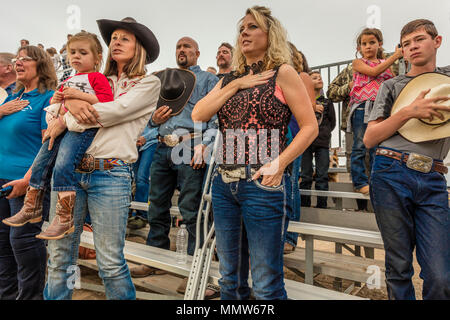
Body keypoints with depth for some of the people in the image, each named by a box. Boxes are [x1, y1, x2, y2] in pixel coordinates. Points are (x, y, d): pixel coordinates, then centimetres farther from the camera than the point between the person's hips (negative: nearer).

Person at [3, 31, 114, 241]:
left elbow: (106, 100, -10)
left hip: (82, 127, -8)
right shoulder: (67, 81, 29)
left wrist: (79, 95, -14)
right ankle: (32, 209, 20)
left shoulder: (96, 78, 6)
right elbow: (54, 106, 37)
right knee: (39, 164, 5)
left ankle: (64, 218, -19)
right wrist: (55, 99, 13)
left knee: (62, 165, -24)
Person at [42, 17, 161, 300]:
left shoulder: (149, 83, 5)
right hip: (71, 169, 5)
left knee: (110, 263, 1)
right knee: (59, 258, 9)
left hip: (111, 173, -4)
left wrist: (64, 122, -1)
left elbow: (115, 111, -8)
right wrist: (71, 102, -10)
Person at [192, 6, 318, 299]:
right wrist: (236, 84, -1)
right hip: (224, 183, 6)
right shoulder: (230, 79, 17)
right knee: (230, 278, 17)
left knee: (266, 284, 3)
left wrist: (279, 164, -16)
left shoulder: (282, 73, 1)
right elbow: (198, 115, 4)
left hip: (264, 184, -5)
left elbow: (310, 126, -5)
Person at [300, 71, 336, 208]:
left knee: (322, 176, 0)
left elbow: (332, 122, 19)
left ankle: (322, 205, 8)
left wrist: (323, 132, 8)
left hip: (323, 143, 2)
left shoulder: (327, 102, 16)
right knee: (306, 176, 1)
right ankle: (305, 205, 9)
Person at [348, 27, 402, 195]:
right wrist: (395, 56, -8)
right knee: (359, 147, -1)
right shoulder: (358, 62, 6)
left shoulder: (385, 63, 18)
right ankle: (360, 182, 6)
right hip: (361, 108, -3)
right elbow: (374, 72, -11)